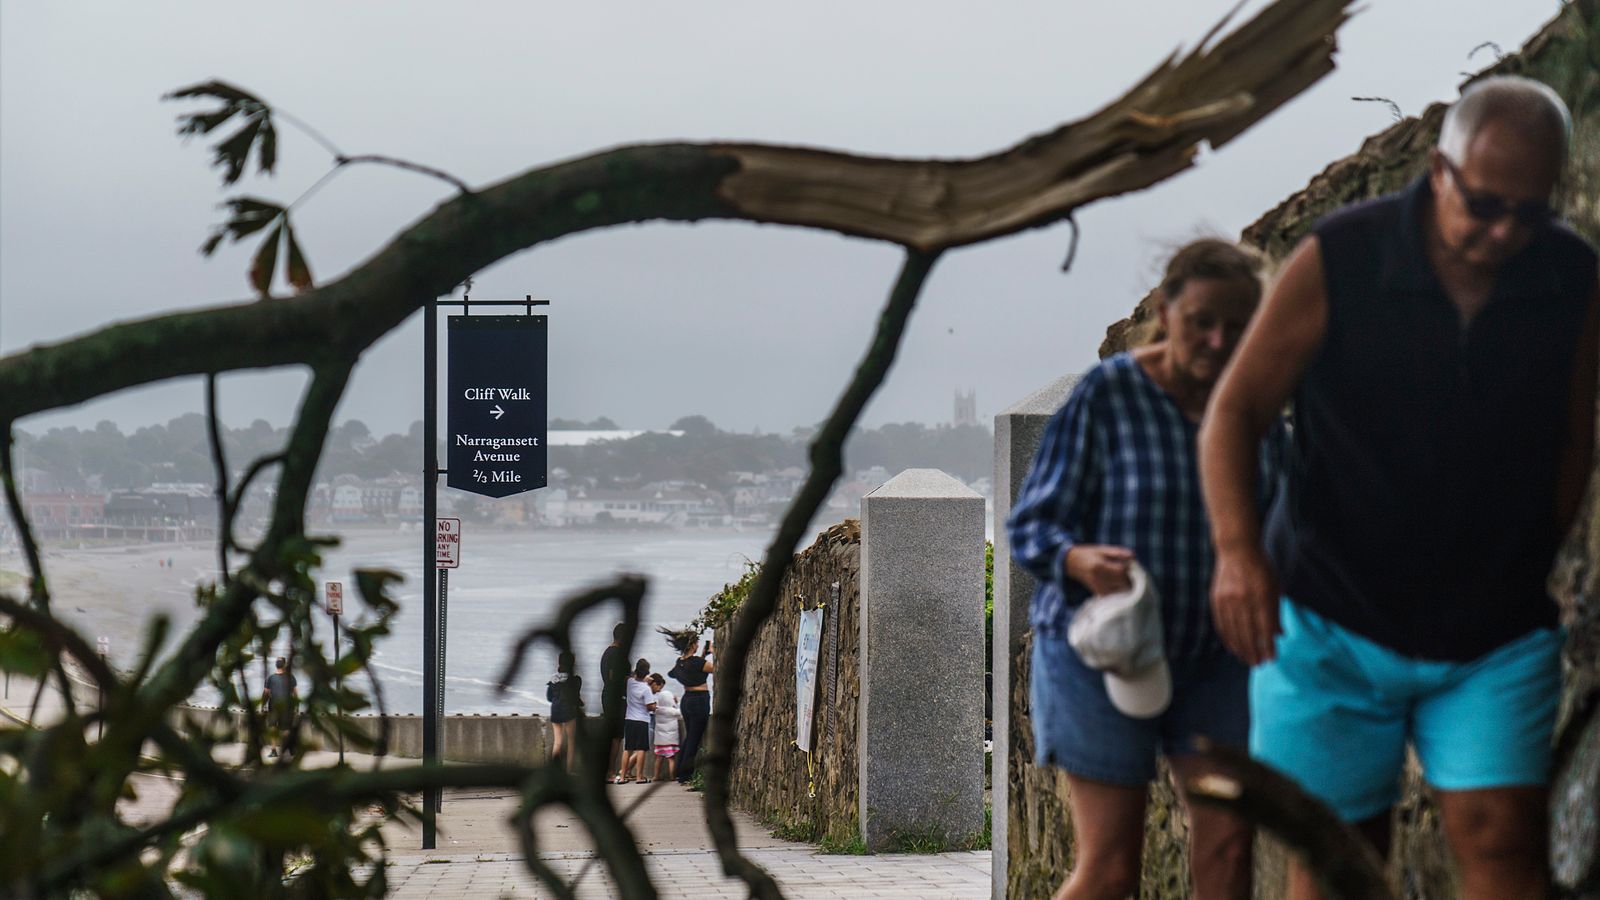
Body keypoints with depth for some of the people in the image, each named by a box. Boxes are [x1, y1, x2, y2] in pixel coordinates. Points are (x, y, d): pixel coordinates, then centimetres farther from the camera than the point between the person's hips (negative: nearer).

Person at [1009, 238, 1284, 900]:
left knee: (1227, 845, -4)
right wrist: (1078, 560, -30)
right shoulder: (1107, 394, -11)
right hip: (1103, 650, -4)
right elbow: (1031, 524, -10)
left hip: (1215, 655, 4)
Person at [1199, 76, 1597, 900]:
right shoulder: (1337, 262, -10)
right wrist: (1237, 548, -19)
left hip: (1494, 637, 1)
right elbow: (1235, 409, -5)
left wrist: (1525, 568, 6)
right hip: (1333, 623, -1)